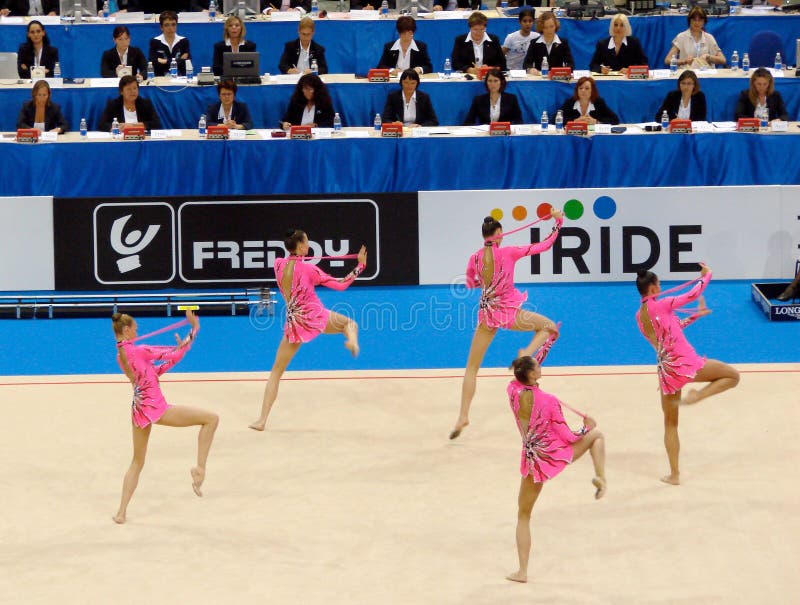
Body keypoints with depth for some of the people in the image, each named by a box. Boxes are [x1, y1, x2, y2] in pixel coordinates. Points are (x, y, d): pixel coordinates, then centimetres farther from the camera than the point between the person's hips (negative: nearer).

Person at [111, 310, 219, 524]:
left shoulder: (120, 356, 10)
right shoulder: (140, 351, -15)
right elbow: (173, 354, -9)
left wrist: (176, 354, 15)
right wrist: (194, 329, -2)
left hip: (138, 411, 8)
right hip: (156, 408, -8)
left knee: (137, 462, 21)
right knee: (211, 418, -1)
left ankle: (122, 512, 16)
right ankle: (200, 468, -8)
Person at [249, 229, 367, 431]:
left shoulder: (278, 264, 2)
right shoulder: (309, 269, -8)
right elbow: (340, 285, -3)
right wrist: (360, 265, 2)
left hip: (293, 322, 3)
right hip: (315, 316, -3)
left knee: (276, 371, 11)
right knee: (350, 324, 26)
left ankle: (262, 419, 4)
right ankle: (351, 340, -14)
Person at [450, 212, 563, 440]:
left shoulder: (475, 258, -2)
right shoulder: (508, 253, -11)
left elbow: (470, 284, 17)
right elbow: (544, 245, -6)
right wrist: (558, 222, 5)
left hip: (487, 314, 3)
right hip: (509, 313, -3)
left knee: (471, 368, 13)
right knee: (548, 326, 23)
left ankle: (463, 416, 6)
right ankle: (526, 354, -7)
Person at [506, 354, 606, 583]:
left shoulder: (513, 391, -9)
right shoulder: (548, 400, -21)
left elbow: (521, 373, 13)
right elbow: (565, 435, -15)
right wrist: (586, 429, 3)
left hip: (533, 460, 3)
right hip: (557, 452, -3)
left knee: (523, 516, 17)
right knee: (596, 434, 23)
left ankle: (522, 571, 14)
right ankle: (600, 477, 2)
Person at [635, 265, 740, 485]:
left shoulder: (639, 316, 10)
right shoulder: (660, 306, -11)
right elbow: (693, 294, -2)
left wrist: (695, 316, 28)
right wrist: (706, 275, 15)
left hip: (666, 372, 7)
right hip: (686, 364, -7)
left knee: (670, 424, 18)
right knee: (732, 376, 8)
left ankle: (674, 474, 16)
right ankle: (697, 395, -11)